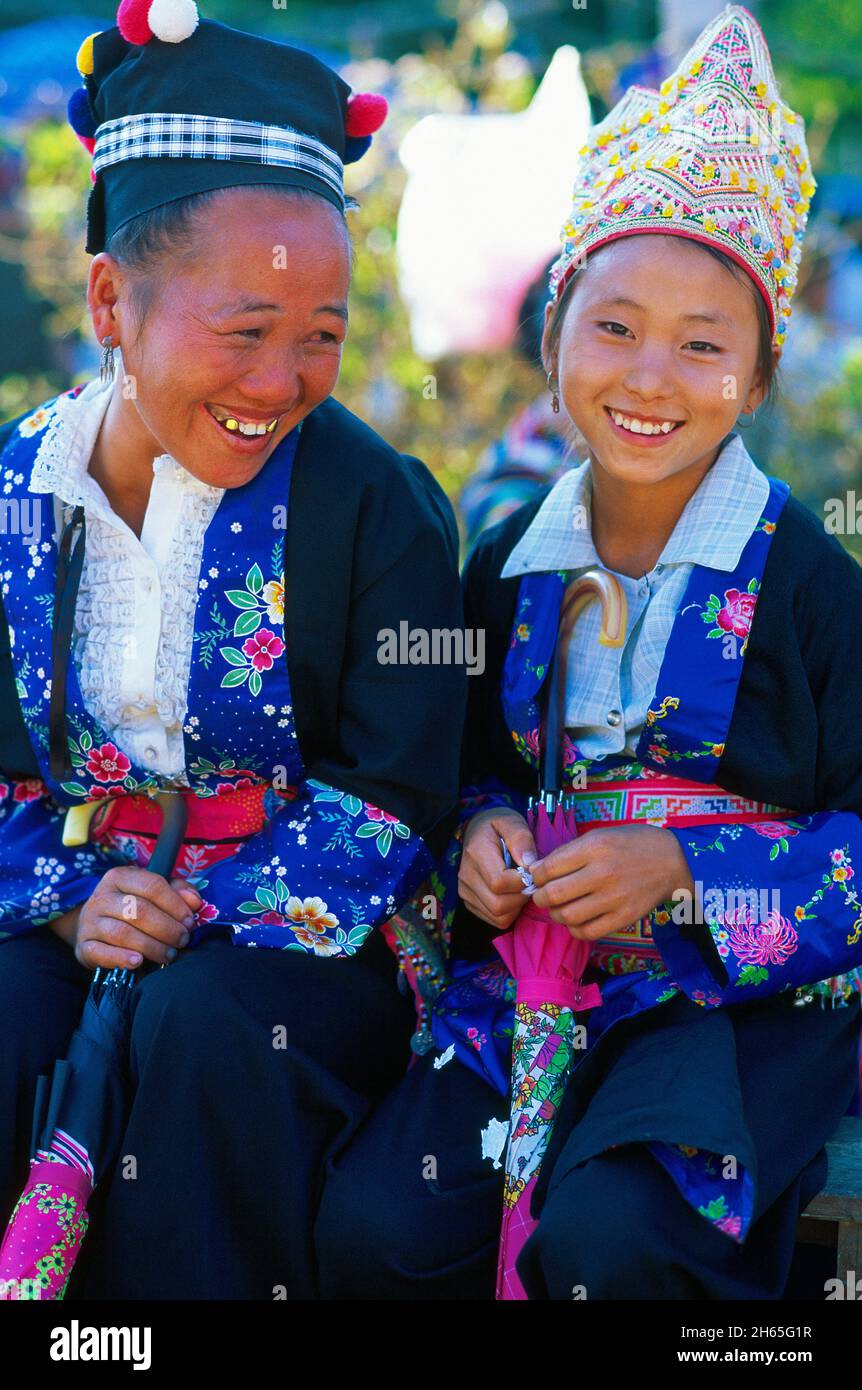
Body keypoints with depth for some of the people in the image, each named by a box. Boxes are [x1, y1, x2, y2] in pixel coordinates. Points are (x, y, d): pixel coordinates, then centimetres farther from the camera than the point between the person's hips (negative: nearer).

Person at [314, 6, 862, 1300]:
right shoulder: (511, 564, 8)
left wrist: (684, 872, -18)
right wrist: (482, 833, -1)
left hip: (751, 987, -4)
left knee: (610, 1236, -30)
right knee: (376, 1221, -17)